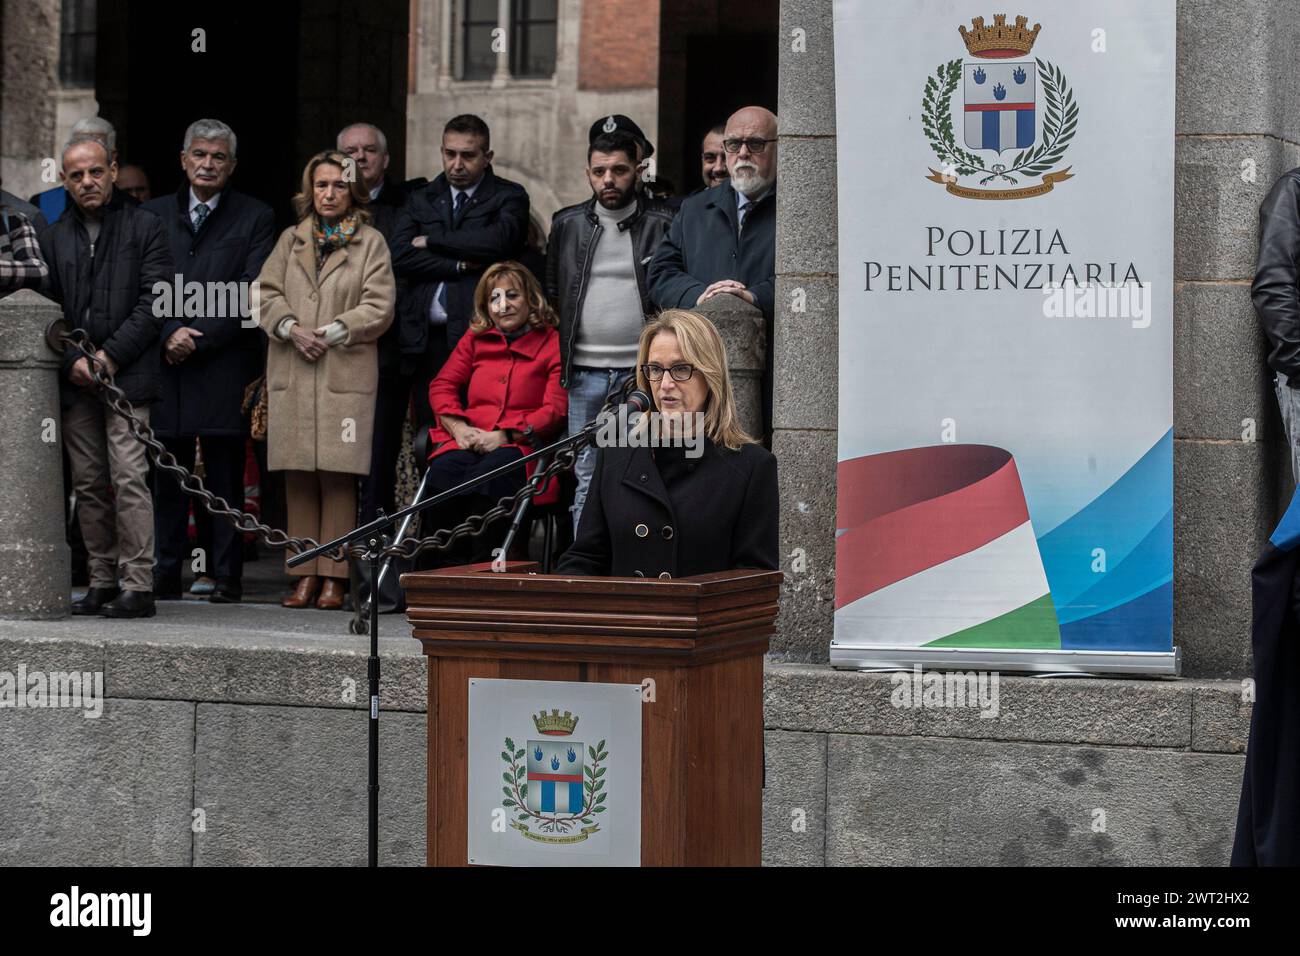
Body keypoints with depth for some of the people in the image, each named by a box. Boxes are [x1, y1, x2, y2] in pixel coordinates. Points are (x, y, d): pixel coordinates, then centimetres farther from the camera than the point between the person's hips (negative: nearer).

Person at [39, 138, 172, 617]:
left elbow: (154, 304, -4)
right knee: (88, 484, 6)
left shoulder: (145, 227, 3)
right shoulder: (53, 237, 15)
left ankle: (138, 586, -10)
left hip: (127, 375, -4)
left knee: (129, 479, -11)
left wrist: (110, 357, -10)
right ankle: (102, 582, 12)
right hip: (75, 380, 4)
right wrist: (72, 360, -4)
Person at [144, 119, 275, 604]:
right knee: (167, 476, 4)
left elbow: (252, 295, -4)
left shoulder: (255, 218, 5)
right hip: (166, 366, 3)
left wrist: (198, 340, -10)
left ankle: (227, 576, 4)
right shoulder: (153, 215, 15)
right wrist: (170, 332, -9)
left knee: (225, 477, -1)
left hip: (225, 367, -3)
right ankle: (165, 576, 10)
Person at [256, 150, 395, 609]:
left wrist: (330, 333, -10)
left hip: (346, 375, -3)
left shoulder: (370, 243, 6)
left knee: (338, 476, -6)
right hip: (291, 376, 3)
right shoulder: (290, 240, 17)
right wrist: (291, 328, -9)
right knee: (298, 478, 2)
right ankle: (305, 575, 6)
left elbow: (379, 307, -2)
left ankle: (334, 576, -3)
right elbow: (267, 293, 9)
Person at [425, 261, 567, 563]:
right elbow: (441, 386, 18)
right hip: (468, 441, 3)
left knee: (487, 478, -38)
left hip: (520, 445, -3)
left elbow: (555, 408, 0)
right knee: (443, 471, -33)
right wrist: (458, 427, -4)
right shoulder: (475, 339, 25)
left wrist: (504, 435, -12)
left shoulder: (553, 343, 10)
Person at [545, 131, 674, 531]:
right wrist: (561, 350, 12)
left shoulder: (663, 226, 2)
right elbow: (552, 292, 18)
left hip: (643, 374, -2)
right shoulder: (567, 224, 10)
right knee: (588, 481, 5)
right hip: (585, 374, 2)